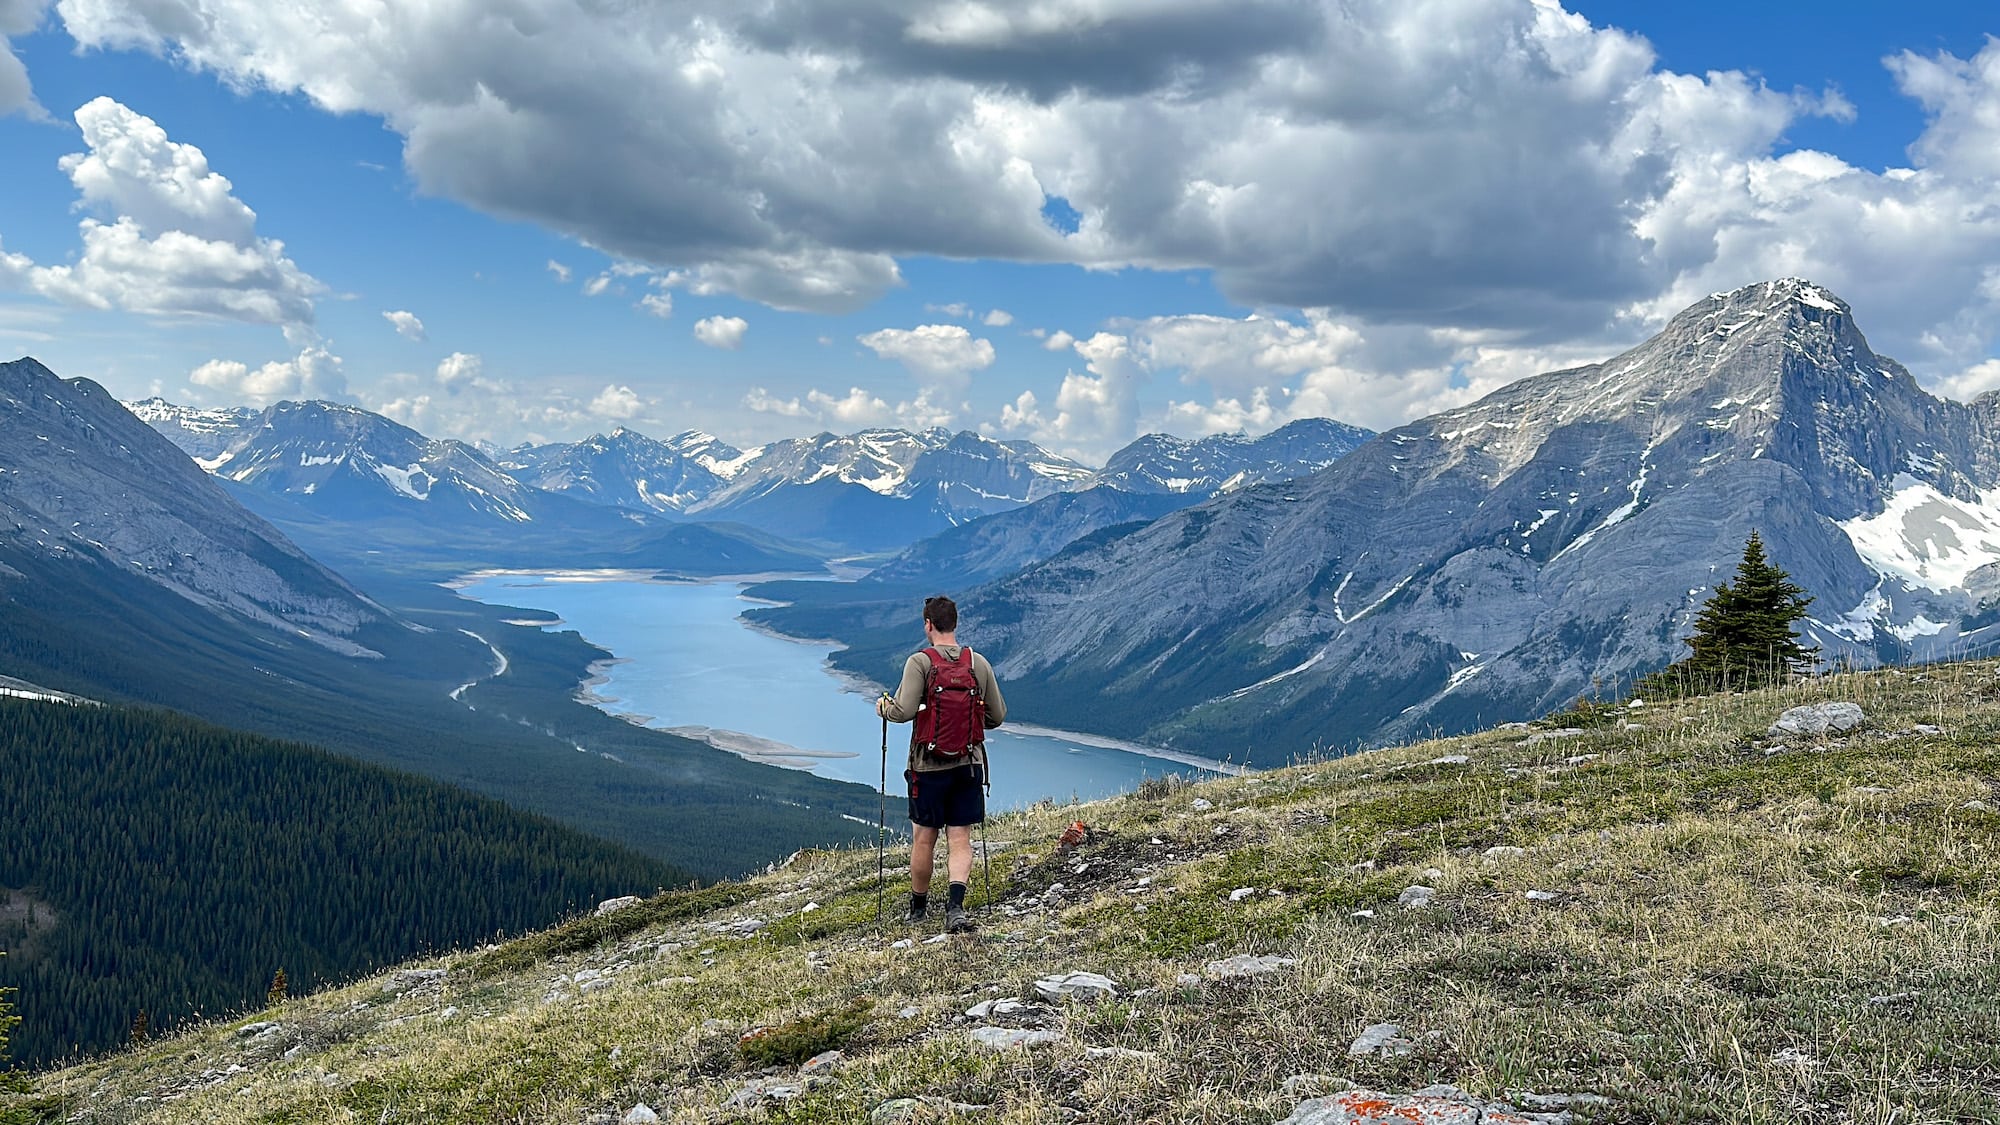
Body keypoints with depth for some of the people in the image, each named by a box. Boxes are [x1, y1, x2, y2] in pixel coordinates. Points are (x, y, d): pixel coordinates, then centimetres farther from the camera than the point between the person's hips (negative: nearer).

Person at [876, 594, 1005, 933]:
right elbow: (997, 716, 6)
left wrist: (883, 707, 0)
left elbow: (904, 711, -21)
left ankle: (918, 907, 25)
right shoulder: (979, 663, 2)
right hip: (969, 764, 3)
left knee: (924, 838, 11)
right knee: (960, 840, 5)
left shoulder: (920, 661, -11)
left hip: (929, 765, -3)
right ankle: (956, 905, -13)